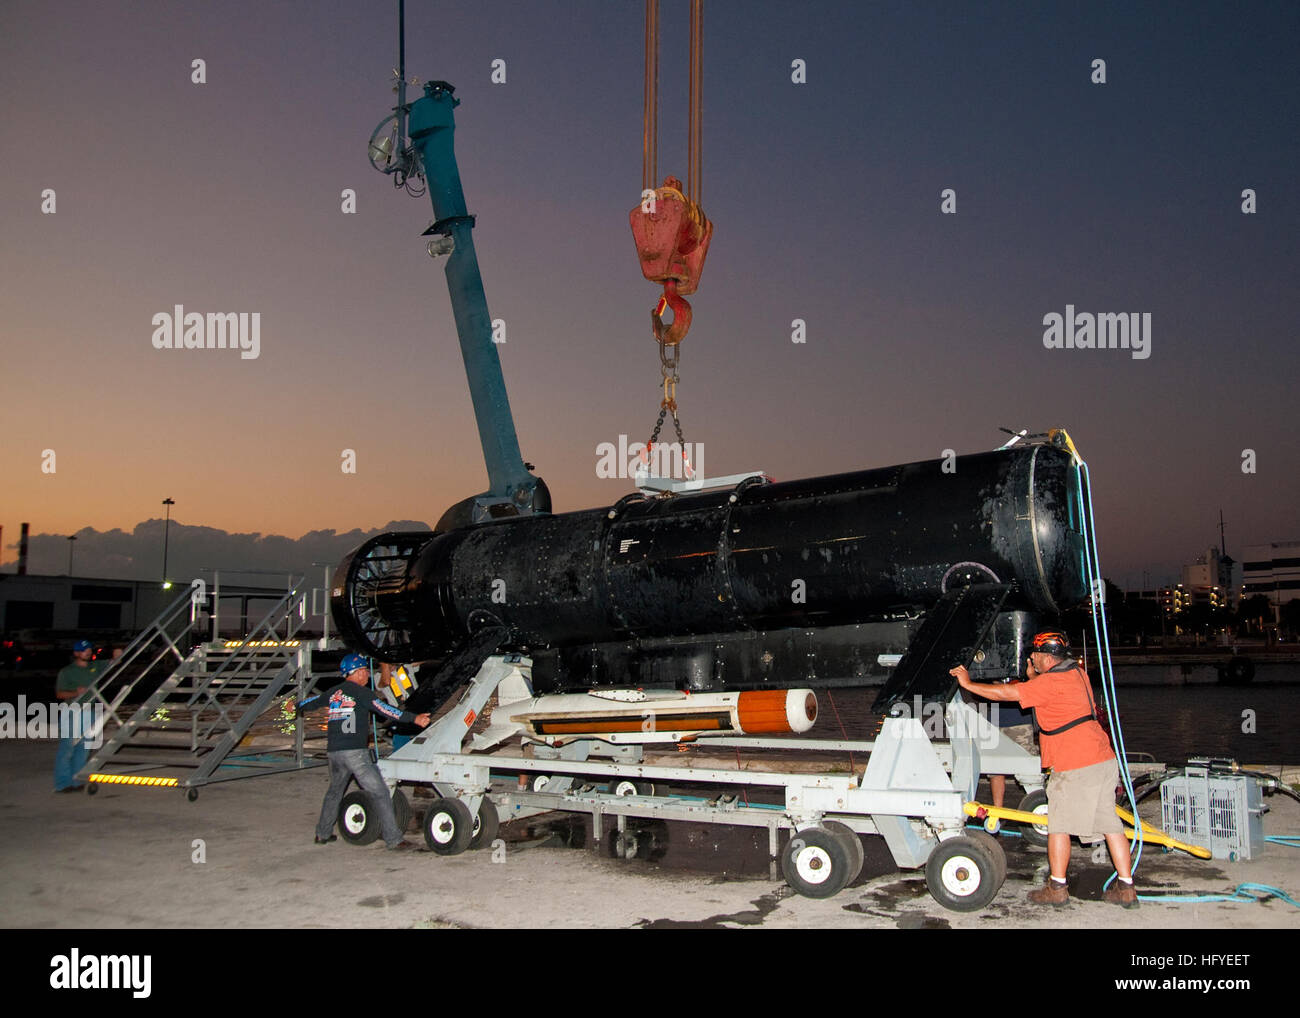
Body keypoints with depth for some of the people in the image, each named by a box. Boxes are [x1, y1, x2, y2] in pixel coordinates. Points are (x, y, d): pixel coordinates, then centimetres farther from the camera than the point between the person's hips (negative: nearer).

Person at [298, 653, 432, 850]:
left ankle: (323, 833, 37)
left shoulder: (333, 692, 13)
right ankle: (393, 839, -8)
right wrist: (413, 718, -24)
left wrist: (299, 706, 54)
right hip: (355, 752, -7)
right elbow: (385, 710, -18)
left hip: (333, 751, 7)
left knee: (335, 791, 27)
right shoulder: (360, 692, -7)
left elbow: (313, 702, 31)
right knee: (379, 793, -5)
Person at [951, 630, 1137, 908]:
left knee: (1059, 824, 4)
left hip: (1075, 766, -9)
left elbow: (1003, 693, -13)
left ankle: (1057, 887, 12)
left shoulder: (1051, 681, -15)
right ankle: (1126, 888, 15)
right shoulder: (1075, 672, 12)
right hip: (1104, 760, 9)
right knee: (1110, 823, 11)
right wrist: (1032, 675, 14)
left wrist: (968, 683, -3)